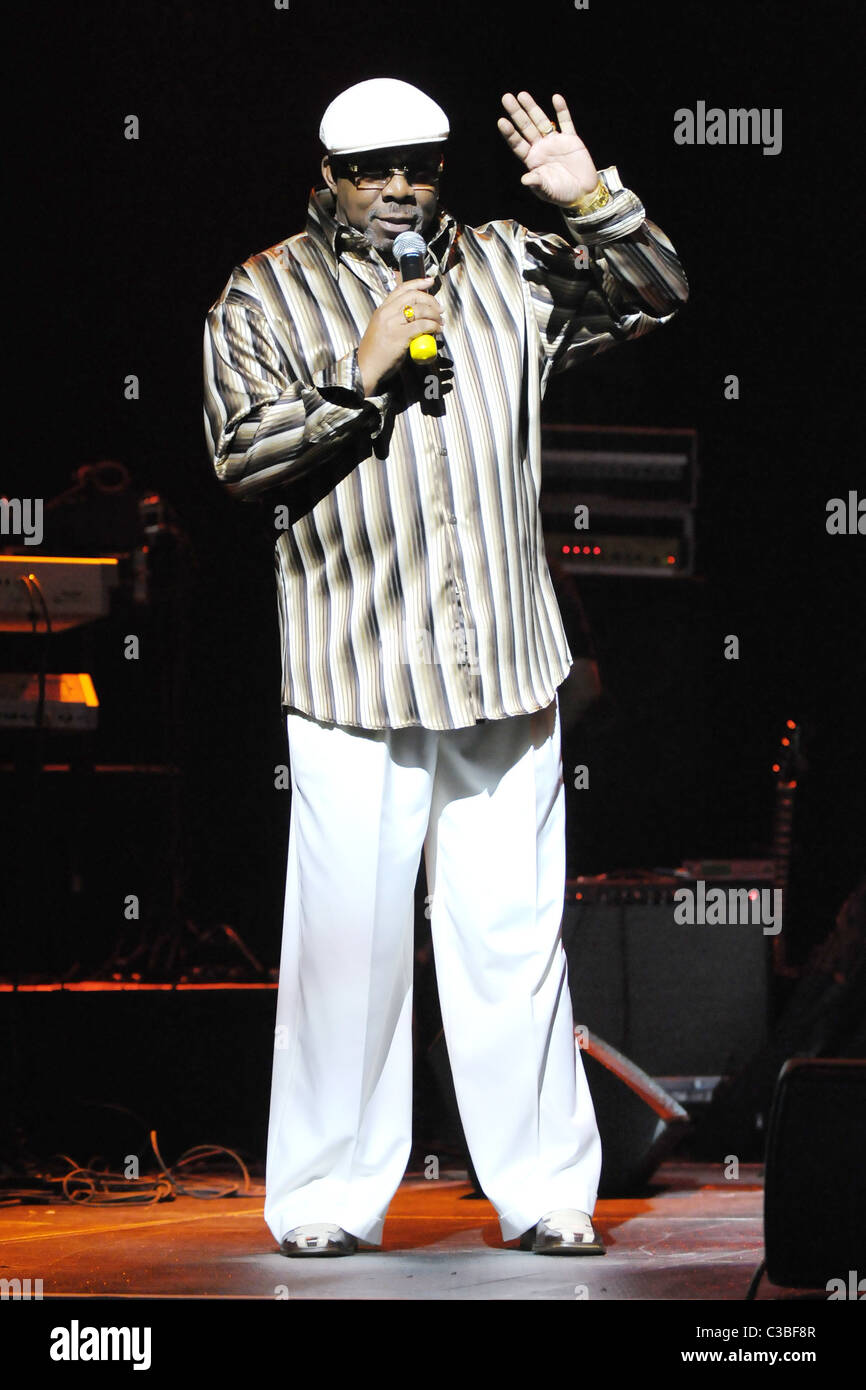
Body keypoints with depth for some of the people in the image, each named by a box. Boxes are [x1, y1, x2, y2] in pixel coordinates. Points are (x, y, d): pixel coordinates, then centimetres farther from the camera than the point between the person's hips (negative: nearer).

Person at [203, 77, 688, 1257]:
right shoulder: (266, 297, 4)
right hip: (351, 674, -2)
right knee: (349, 937, -1)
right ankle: (330, 1194, 9)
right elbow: (241, 456, -4)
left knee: (516, 934, 4)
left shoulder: (507, 270, 12)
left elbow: (657, 298, 12)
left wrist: (598, 204, -5)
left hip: (503, 671, 2)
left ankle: (543, 1187, 11)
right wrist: (360, 377, -13)